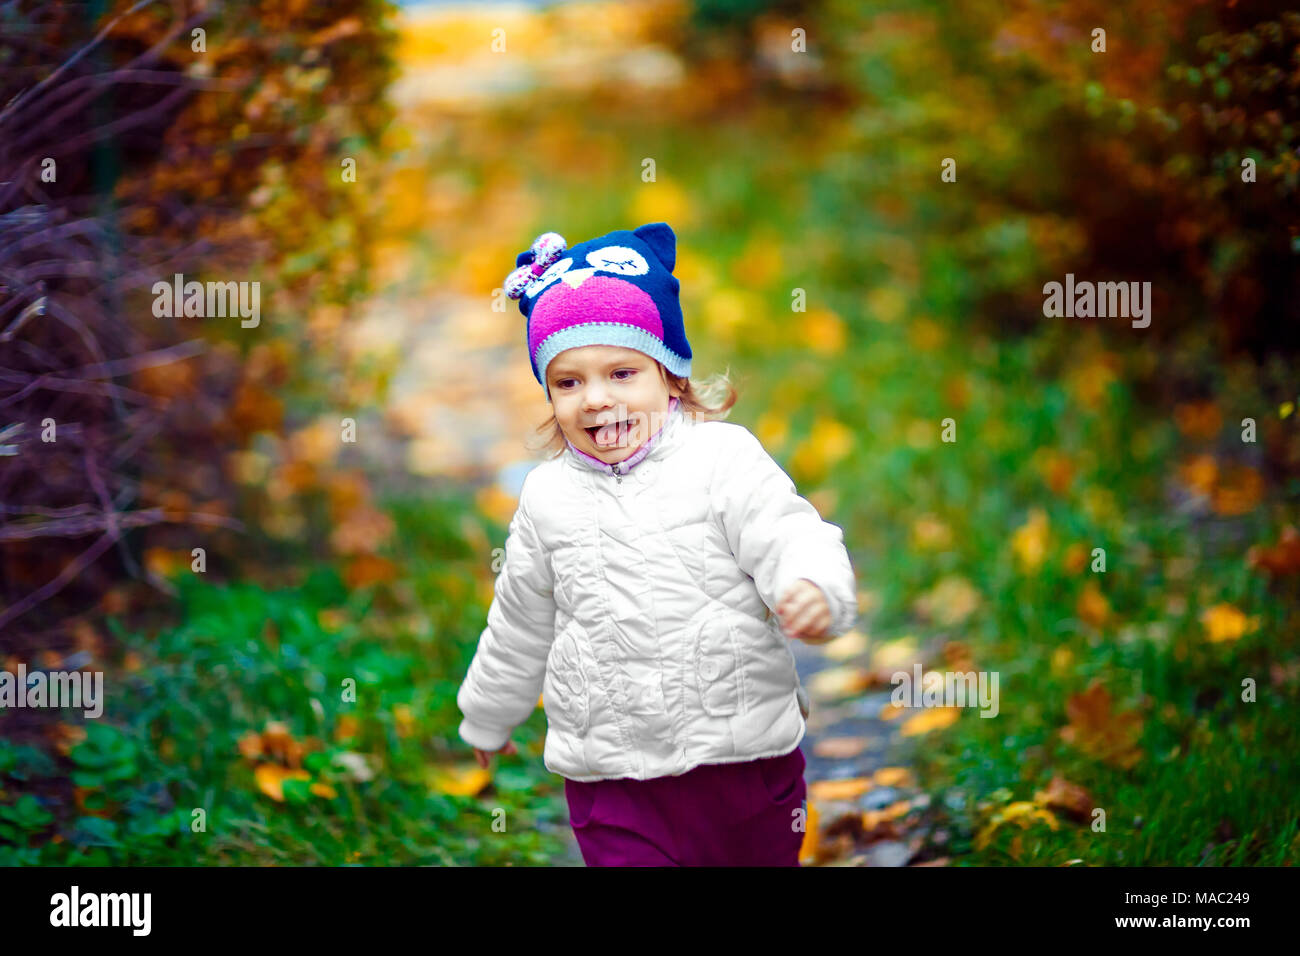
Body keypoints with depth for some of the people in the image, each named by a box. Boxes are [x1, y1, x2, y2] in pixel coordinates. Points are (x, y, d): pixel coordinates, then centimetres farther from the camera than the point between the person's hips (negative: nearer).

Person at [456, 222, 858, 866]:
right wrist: (487, 715, 31)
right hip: (611, 778, 1)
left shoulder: (721, 457, -4)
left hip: (745, 759, -1)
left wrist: (816, 591, -39)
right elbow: (521, 621, 20)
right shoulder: (548, 496, 5)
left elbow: (786, 535, -16)